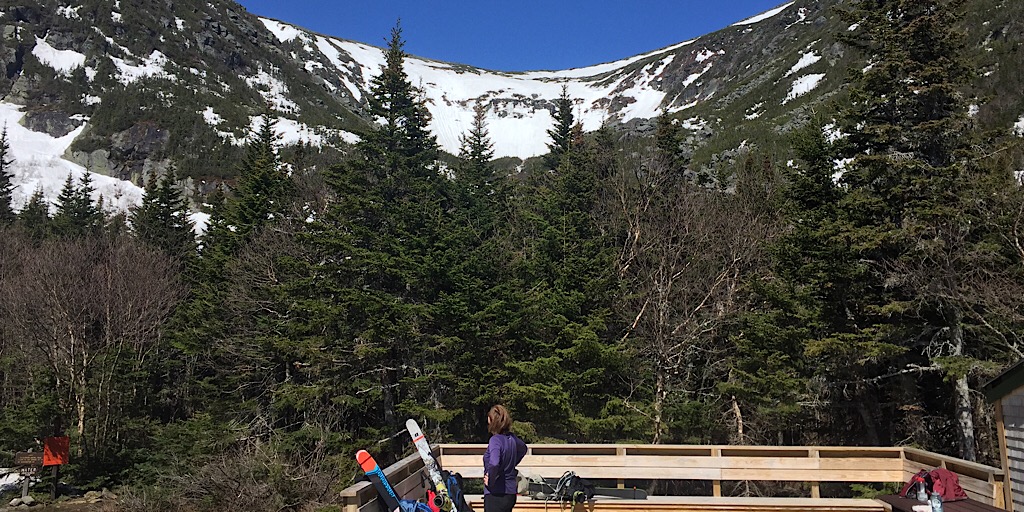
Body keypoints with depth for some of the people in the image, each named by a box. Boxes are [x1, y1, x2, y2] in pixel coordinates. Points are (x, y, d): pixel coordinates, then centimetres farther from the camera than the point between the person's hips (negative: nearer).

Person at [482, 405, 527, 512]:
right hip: (510, 492, 8)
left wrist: (490, 481, -18)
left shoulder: (495, 440, -19)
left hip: (496, 494, -8)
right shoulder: (511, 438, 5)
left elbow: (494, 464, -35)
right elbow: (523, 448, 28)